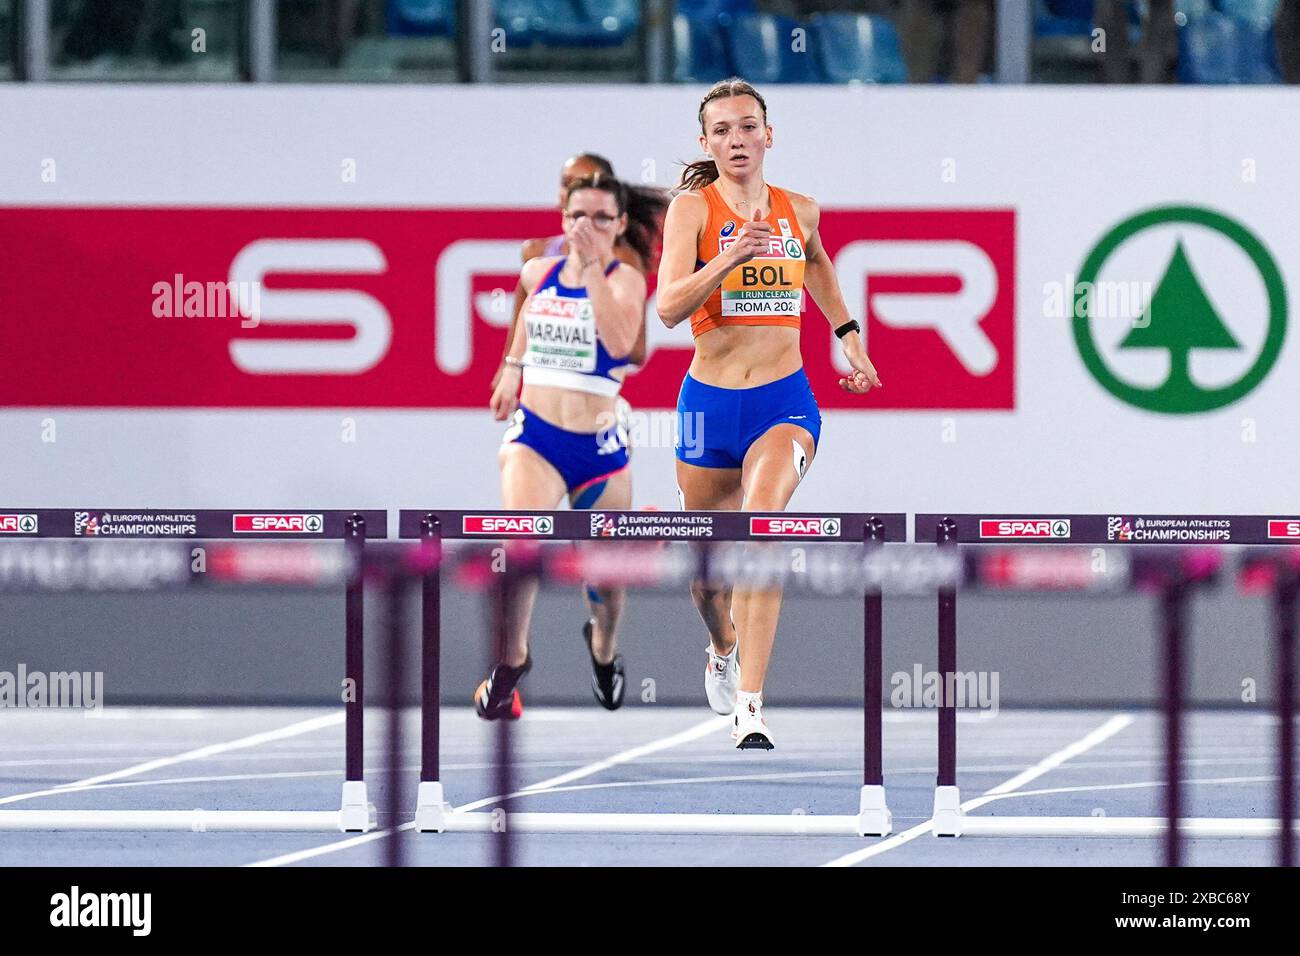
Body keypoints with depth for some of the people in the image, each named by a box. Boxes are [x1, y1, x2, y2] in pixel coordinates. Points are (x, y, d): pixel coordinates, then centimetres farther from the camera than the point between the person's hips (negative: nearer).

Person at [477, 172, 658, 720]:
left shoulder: (626, 280, -8)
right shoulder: (539, 273, 4)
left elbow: (620, 340, -29)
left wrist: (591, 265, -27)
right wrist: (512, 366, 25)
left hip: (600, 446, -1)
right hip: (534, 436, 1)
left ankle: (604, 648, 46)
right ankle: (512, 659, -11)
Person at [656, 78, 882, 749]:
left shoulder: (798, 210, 5)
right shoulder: (692, 207, -7)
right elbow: (668, 308, -20)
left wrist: (849, 335, 28)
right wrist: (729, 257, -32)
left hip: (785, 400, 0)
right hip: (709, 401, 0)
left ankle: (749, 706, -31)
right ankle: (723, 648, 51)